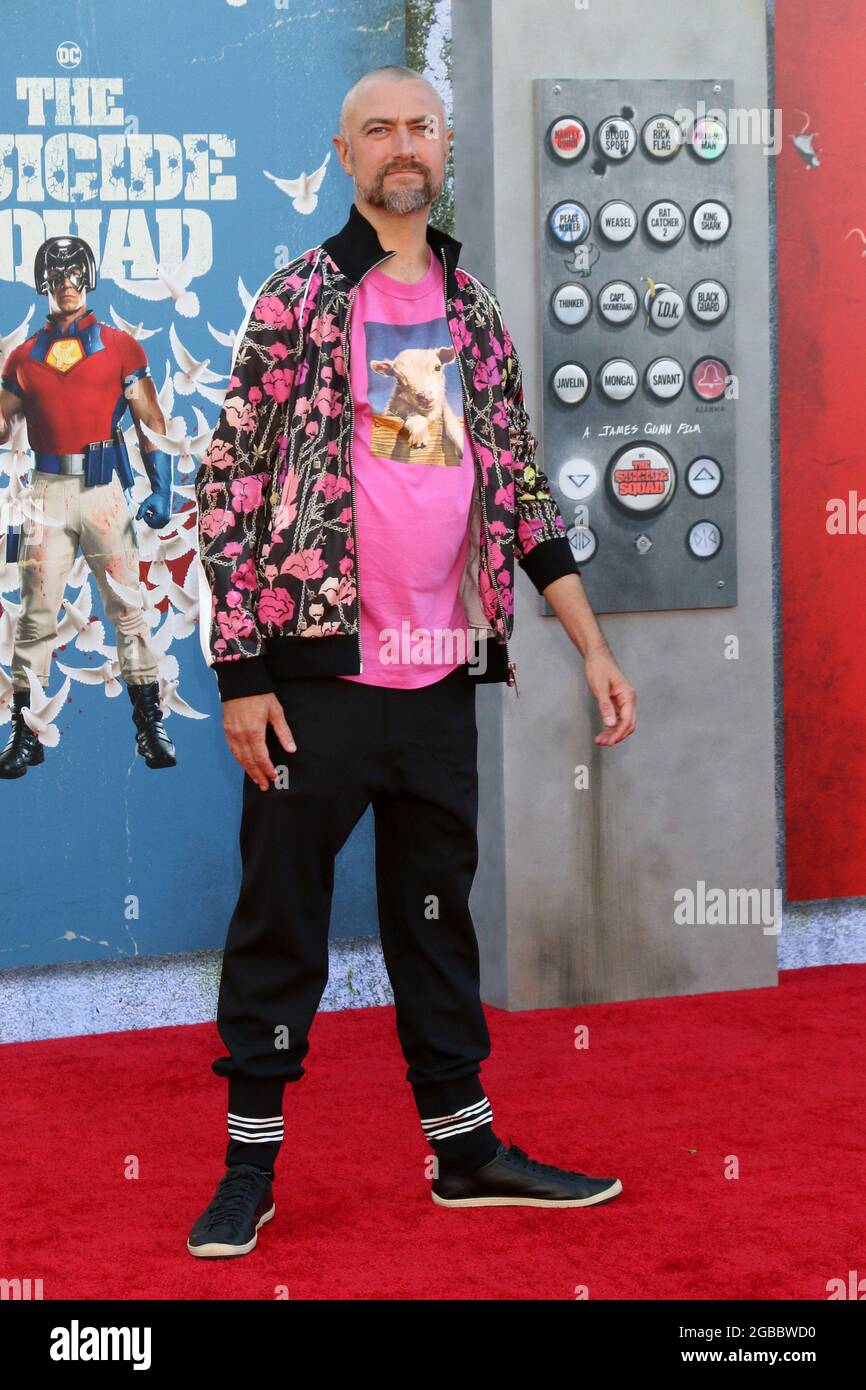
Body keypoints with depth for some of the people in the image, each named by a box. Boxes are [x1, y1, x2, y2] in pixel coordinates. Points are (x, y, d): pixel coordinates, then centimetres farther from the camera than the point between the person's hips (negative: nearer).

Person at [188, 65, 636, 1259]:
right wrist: (242, 677, -11)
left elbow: (522, 491, 15)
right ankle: (250, 1165, 14)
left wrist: (593, 649, 9)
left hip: (441, 680, 4)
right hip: (317, 671, -4)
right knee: (280, 917, 3)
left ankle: (464, 1146, 24)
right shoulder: (296, 302, -3)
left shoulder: (476, 317, 12)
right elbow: (231, 488, -6)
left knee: (438, 914, 13)